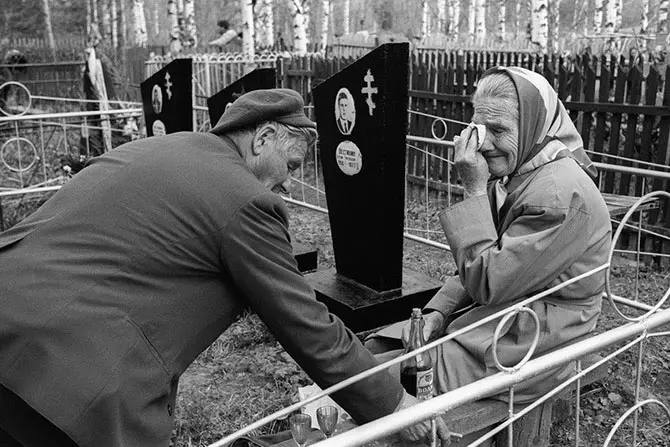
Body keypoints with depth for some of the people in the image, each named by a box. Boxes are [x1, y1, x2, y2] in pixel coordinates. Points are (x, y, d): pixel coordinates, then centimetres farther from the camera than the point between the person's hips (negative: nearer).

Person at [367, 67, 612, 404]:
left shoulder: (561, 193, -23)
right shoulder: (512, 176, 9)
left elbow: (487, 283, -23)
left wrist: (474, 191, -21)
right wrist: (438, 311, -3)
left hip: (533, 345, -9)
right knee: (374, 349, -1)